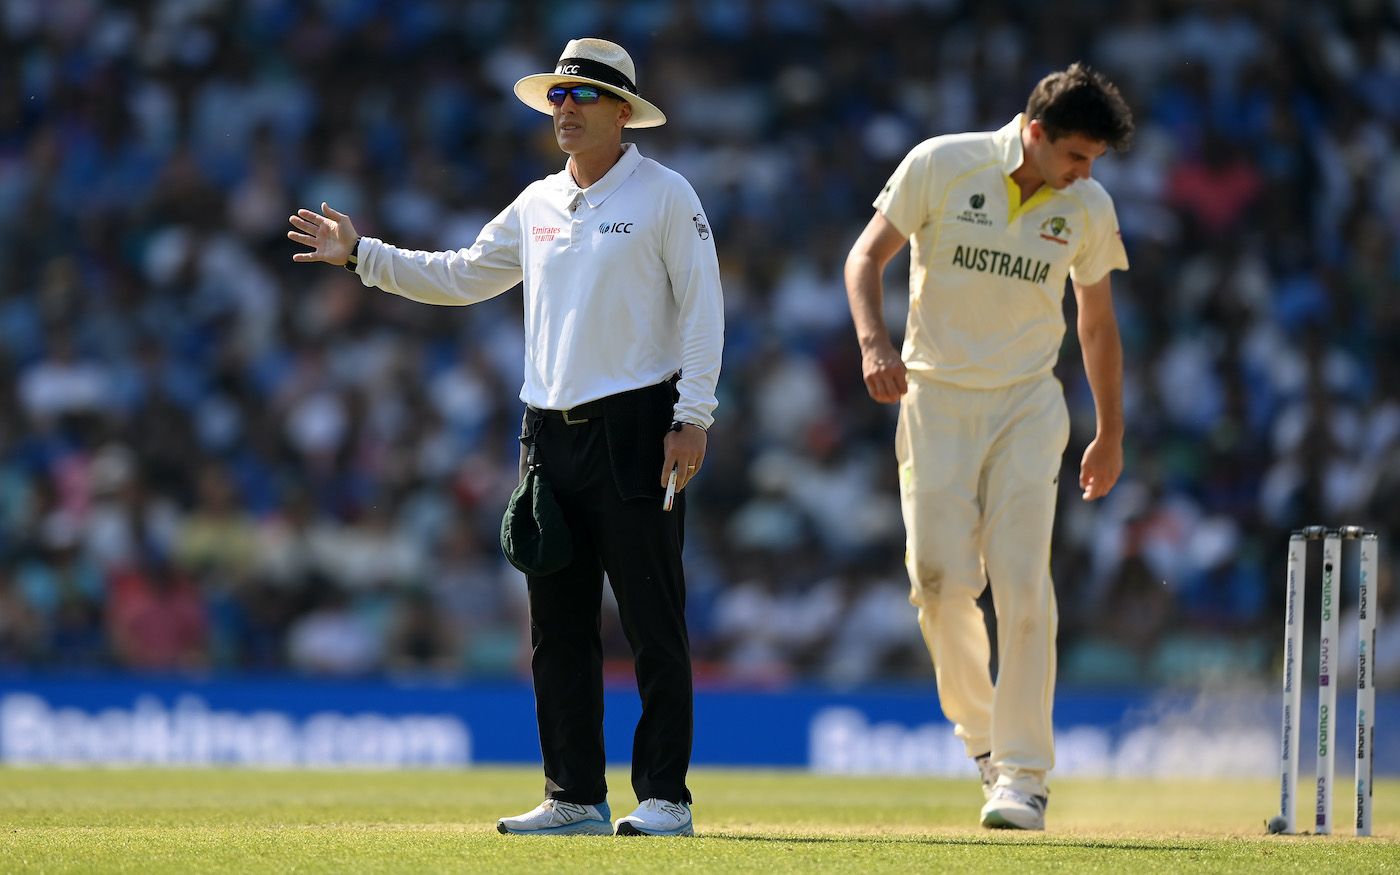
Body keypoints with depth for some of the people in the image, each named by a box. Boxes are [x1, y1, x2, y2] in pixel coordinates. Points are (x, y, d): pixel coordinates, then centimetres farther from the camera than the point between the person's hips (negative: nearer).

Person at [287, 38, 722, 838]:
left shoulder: (665, 195, -3)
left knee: (655, 625, -6)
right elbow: (459, 276, 23)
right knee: (560, 628, 6)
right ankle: (576, 797, 11)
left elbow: (703, 308, -7)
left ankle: (665, 796, -2)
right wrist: (360, 254, 16)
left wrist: (693, 417, -14)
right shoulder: (538, 204, 15)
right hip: (553, 433, 7)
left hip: (635, 431, -7)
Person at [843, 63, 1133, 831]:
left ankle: (1022, 770, -7)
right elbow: (867, 257, -3)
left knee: (1022, 582, -11)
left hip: (1028, 406, 1)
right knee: (940, 579, -8)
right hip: (935, 397, -1)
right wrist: (873, 341, -21)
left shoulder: (1088, 209, 0)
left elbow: (1097, 322, 13)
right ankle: (978, 728, 17)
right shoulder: (941, 165, -8)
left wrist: (1110, 436, 18)